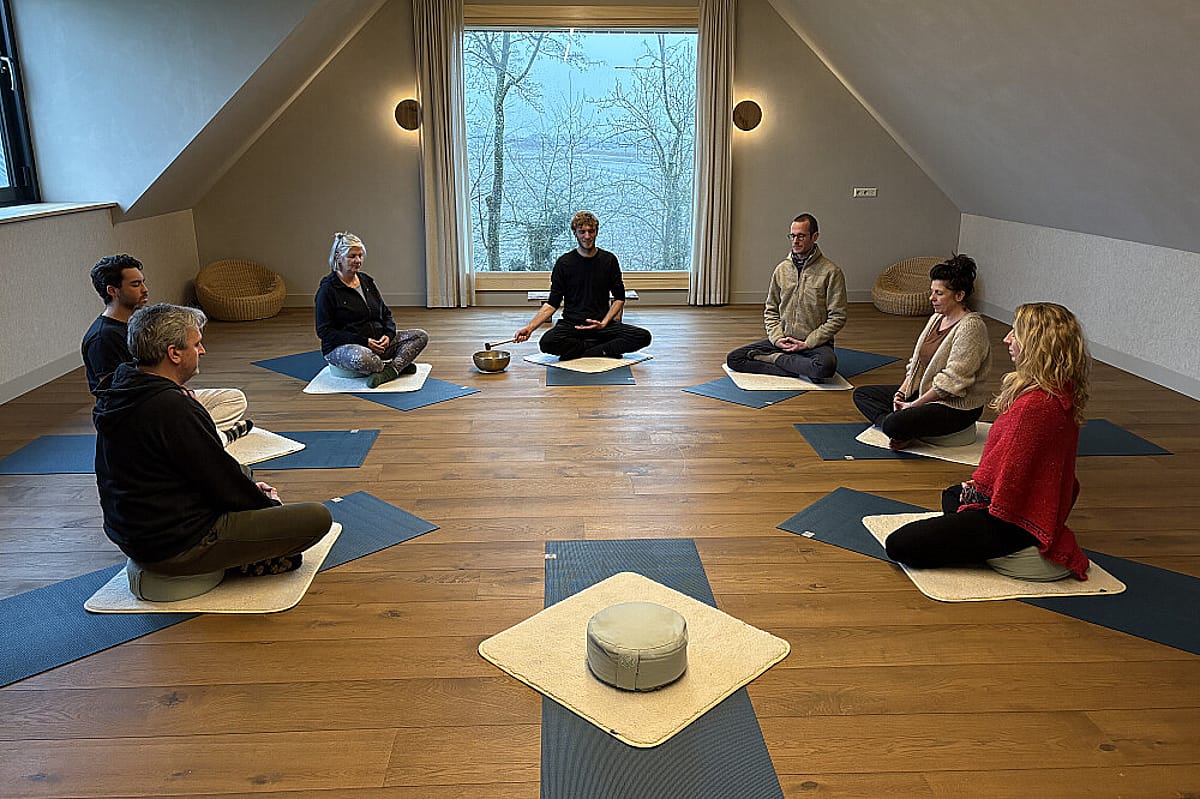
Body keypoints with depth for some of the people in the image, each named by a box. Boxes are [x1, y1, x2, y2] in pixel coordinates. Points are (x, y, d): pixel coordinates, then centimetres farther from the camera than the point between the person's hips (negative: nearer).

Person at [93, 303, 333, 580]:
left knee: (243, 473, 33)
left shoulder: (116, 391, 4)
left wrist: (249, 490, 14)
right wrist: (269, 503, 1)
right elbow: (222, 480, -18)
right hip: (175, 549, -10)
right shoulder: (172, 408, -27)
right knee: (317, 517, -15)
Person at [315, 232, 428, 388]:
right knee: (361, 358, -43)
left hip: (376, 342, 7)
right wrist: (363, 341, -21)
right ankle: (399, 365, -14)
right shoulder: (328, 289, -9)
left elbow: (386, 313, 16)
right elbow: (324, 331, -13)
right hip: (341, 347, -7)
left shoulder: (366, 280, 12)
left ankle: (388, 372, -24)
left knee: (421, 336, -8)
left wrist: (388, 335, -7)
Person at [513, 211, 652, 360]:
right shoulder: (564, 263, 1)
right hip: (571, 324, -1)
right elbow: (552, 303, 2)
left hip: (601, 324, 1)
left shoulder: (608, 260, 5)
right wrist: (530, 327, -12)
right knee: (546, 343, -34)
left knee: (643, 336, -24)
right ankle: (606, 350, -16)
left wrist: (604, 323, -8)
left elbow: (619, 298, 10)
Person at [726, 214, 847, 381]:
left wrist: (807, 343, -14)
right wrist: (776, 337, -4)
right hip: (782, 340, 4)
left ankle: (773, 358, -14)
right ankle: (802, 369, -14)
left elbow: (837, 318, -7)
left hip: (815, 343, -4)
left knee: (826, 365, -39)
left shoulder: (831, 271, -5)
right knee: (734, 358, -12)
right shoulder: (781, 269, 10)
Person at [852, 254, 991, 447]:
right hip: (924, 393, 10)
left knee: (894, 425, -35)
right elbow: (917, 362, 13)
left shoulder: (970, 327, -19)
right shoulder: (937, 318, 9)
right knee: (861, 394, 6)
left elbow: (951, 382, -23)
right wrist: (902, 391, -2)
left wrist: (914, 405, -19)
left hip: (957, 407, -10)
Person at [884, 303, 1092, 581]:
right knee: (952, 494, 39)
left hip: (1017, 520, -11)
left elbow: (1009, 471, -24)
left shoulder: (1035, 405, -28)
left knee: (899, 545, -14)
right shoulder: (1059, 395, 6)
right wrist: (976, 484, 7)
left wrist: (973, 490, -5)